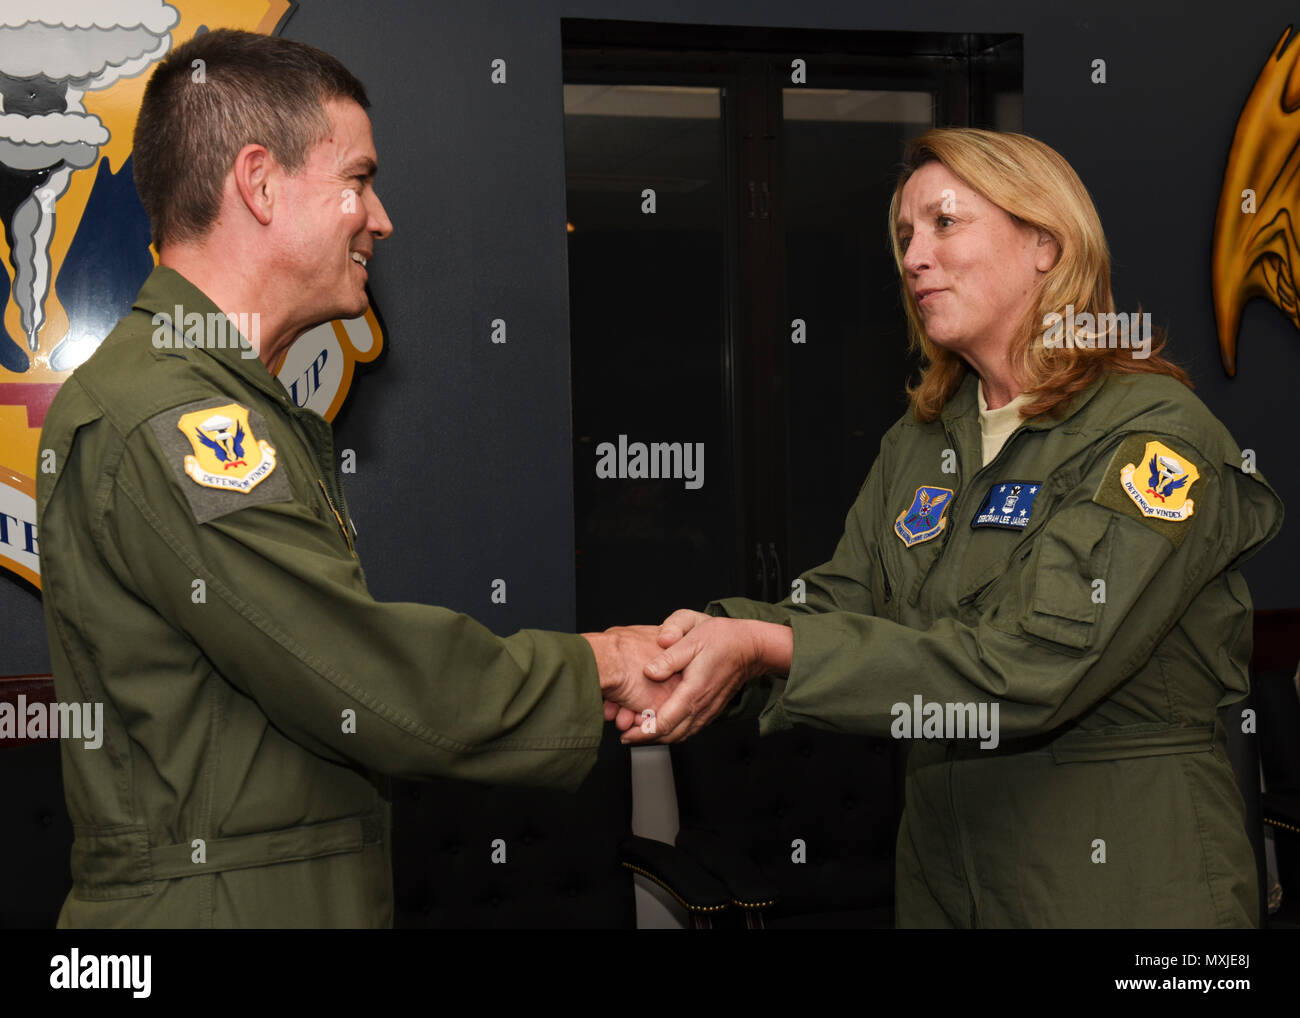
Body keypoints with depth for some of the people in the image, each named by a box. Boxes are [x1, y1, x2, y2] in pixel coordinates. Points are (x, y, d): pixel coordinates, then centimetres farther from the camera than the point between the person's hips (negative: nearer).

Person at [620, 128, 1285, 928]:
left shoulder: (1159, 435, -15)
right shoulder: (919, 443, 11)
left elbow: (1031, 670, -25)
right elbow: (842, 600, 1)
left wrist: (769, 648, -28)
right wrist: (715, 634, -21)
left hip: (1128, 883, -6)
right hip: (942, 873, 6)